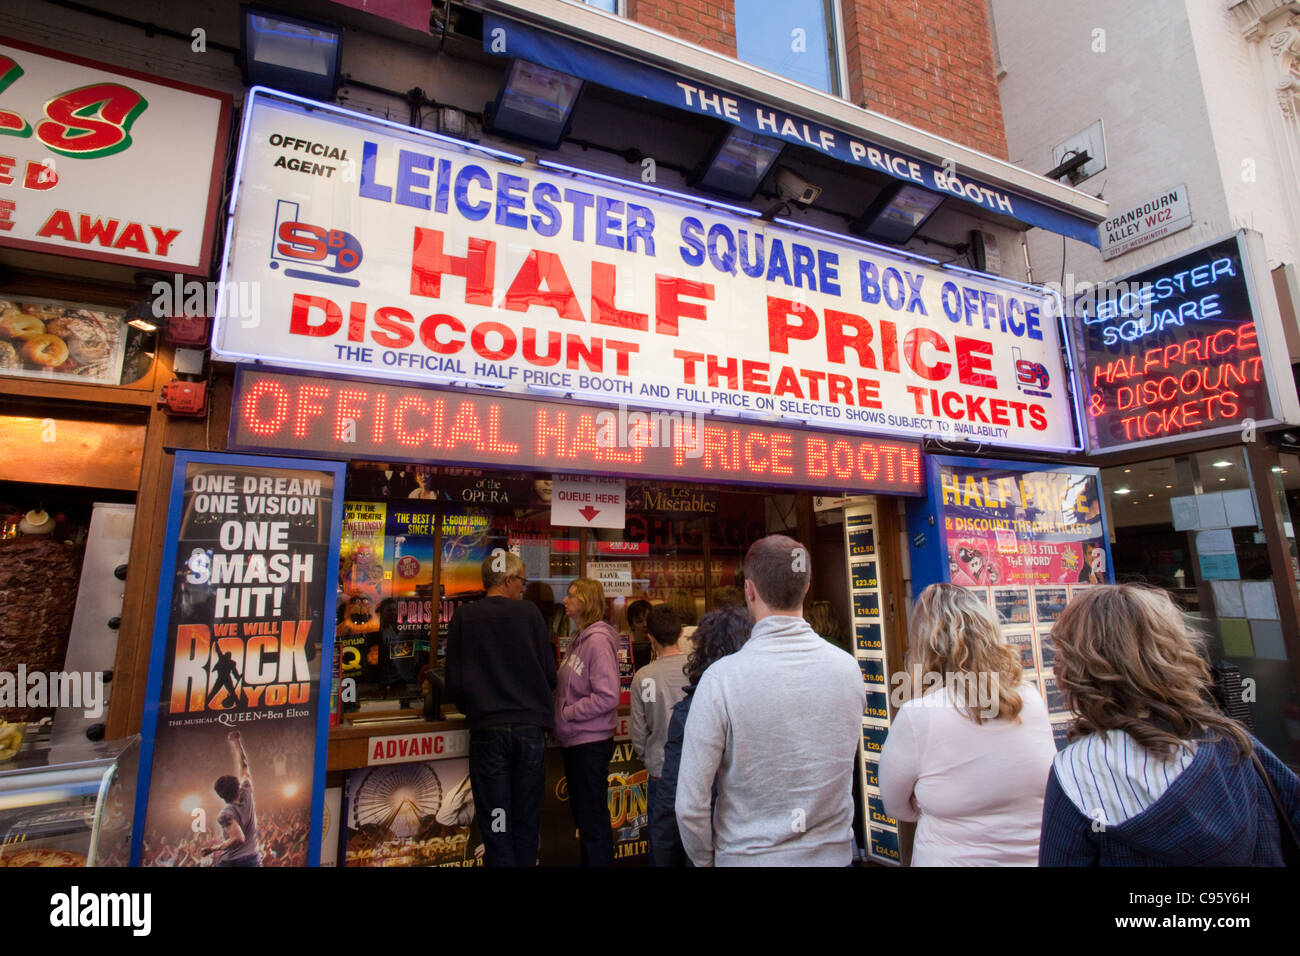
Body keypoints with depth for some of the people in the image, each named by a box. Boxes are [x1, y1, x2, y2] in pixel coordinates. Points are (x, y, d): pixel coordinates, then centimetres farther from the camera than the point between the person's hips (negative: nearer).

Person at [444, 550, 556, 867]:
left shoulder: (464, 616, -2)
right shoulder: (529, 612, -3)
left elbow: (454, 681, -1)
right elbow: (550, 675, 0)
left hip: (487, 728, 0)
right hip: (531, 725, 0)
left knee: (496, 824, 8)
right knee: (527, 821, 13)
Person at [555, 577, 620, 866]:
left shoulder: (598, 640, -19)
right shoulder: (579, 640, 8)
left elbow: (607, 697, -24)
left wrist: (567, 713, -16)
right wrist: (558, 707, -1)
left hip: (591, 743, -9)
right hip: (575, 741, 9)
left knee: (593, 817, 5)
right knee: (582, 813, 20)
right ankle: (588, 860, 35)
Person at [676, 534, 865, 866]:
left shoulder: (721, 678, -24)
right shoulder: (849, 668, -11)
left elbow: (691, 805, -19)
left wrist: (706, 860, -1)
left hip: (748, 857, -3)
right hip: (834, 853, 4)